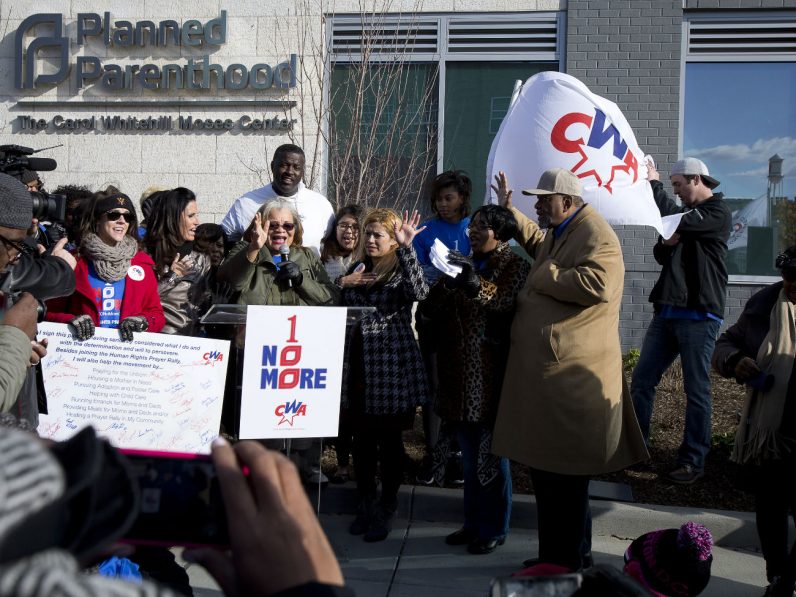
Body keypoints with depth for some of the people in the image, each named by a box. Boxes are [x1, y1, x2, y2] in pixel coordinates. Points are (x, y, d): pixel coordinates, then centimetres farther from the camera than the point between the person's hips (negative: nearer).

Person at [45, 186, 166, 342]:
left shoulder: (141, 261, 11)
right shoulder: (74, 260, 6)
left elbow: (156, 313, 12)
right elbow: (50, 313, 6)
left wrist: (143, 321, -8)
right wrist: (71, 321, -12)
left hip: (129, 346, 2)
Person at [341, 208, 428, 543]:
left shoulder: (402, 269, -3)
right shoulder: (356, 269, 14)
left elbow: (419, 292, -26)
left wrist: (406, 248, -29)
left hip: (391, 368, -5)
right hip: (357, 367, 5)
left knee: (389, 440, 3)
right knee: (362, 439, 11)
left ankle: (386, 511, 15)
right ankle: (365, 505, 25)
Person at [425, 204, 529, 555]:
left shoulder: (515, 267, -1)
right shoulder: (465, 265, 16)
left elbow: (504, 304, -17)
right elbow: (433, 310, 11)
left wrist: (474, 283, -29)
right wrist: (446, 283, -6)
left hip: (491, 373, -6)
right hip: (459, 372, 6)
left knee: (491, 453, 1)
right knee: (469, 454, 13)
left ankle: (493, 529, 12)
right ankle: (473, 523, 24)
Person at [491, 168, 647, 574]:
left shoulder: (596, 235, -12)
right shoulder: (558, 234, 21)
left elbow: (596, 284, -30)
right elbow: (536, 241, 46)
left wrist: (542, 277, -18)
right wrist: (507, 208, 40)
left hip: (570, 373, -11)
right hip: (544, 370, 11)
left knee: (564, 475, -2)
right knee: (544, 467, 16)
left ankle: (568, 562, 11)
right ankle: (553, 554, 27)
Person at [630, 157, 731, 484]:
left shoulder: (718, 212, -6)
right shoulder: (687, 212, 19)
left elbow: (676, 219, -22)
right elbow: (662, 255, 23)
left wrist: (654, 183, -12)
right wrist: (666, 244, -1)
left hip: (698, 314, -8)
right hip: (667, 310, 8)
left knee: (697, 390, -1)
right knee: (641, 381, 5)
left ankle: (692, 461, 6)